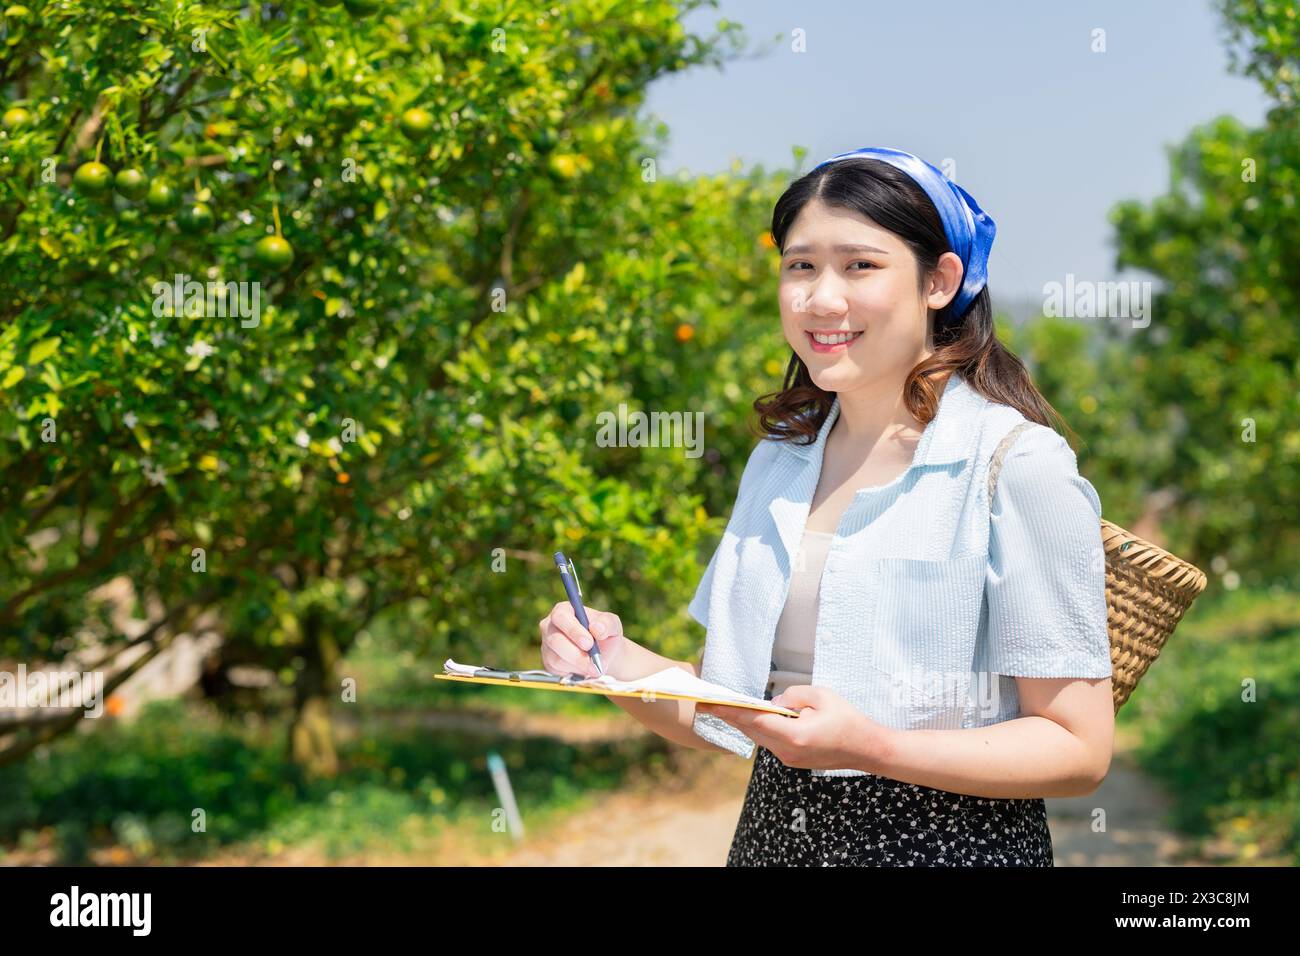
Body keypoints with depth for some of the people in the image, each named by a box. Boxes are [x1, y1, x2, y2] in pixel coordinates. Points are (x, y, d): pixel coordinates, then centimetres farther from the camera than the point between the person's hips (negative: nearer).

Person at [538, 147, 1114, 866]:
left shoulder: (1017, 465, -13)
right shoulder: (777, 461, 5)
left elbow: (1080, 751, -15)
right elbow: (730, 711, 8)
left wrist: (871, 747, -26)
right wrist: (621, 665, -10)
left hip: (950, 841, -5)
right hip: (774, 832, 5)